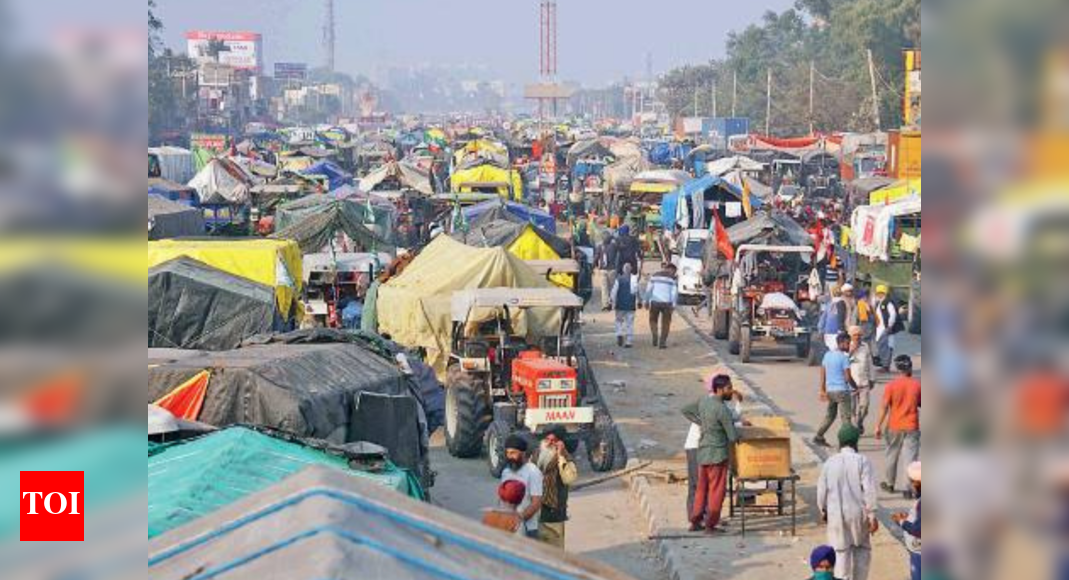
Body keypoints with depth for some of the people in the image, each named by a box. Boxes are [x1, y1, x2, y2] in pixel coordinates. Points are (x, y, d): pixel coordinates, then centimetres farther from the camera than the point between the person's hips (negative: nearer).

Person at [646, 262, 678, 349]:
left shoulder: (654, 275, 6)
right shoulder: (672, 278, -2)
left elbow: (649, 289, 5)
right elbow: (674, 292, -7)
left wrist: (647, 301, 11)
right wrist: (674, 304, -4)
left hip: (655, 302, 2)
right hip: (666, 303, -2)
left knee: (653, 320, 19)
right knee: (665, 323, 10)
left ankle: (655, 335, -3)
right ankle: (662, 342, 8)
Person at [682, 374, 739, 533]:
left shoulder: (703, 400, 2)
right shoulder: (722, 409, -20)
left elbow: (686, 410, 19)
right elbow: (733, 436, -17)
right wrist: (728, 444, 5)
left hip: (702, 453, 8)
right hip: (717, 454, -8)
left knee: (702, 488, 17)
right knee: (716, 491, 3)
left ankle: (695, 522, 22)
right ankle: (710, 525, 7)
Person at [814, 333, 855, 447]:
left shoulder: (827, 355, 8)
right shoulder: (844, 357, -14)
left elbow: (823, 374, 11)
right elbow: (848, 378, -15)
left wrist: (823, 390, 16)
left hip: (830, 390, 7)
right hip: (842, 391, -7)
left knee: (829, 416, 20)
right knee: (846, 417, -3)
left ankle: (818, 437, 23)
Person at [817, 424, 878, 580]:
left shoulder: (830, 462, -1)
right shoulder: (862, 461, -9)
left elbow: (822, 490, 4)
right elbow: (869, 489, -13)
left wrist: (823, 510, 19)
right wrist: (872, 515, -10)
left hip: (836, 514, 1)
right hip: (858, 513, -1)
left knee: (841, 552, 8)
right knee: (862, 549, 16)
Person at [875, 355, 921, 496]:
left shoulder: (891, 385, -9)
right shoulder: (917, 385, -4)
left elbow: (884, 407, -10)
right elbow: (920, 404, 6)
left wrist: (878, 426, -5)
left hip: (894, 426, 0)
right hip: (912, 427, 0)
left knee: (892, 455, 15)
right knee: (910, 456, 0)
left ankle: (889, 484, 27)